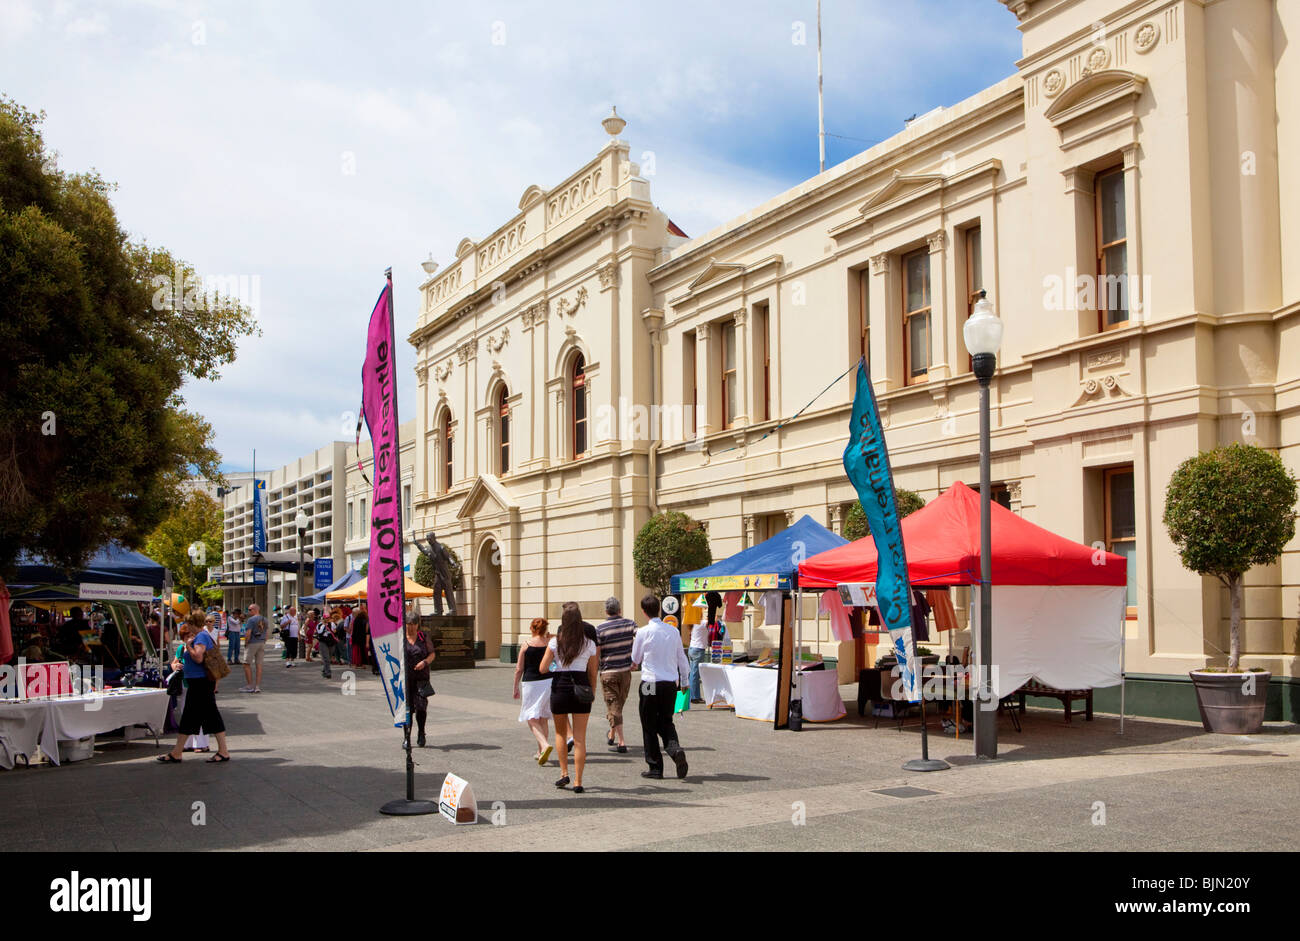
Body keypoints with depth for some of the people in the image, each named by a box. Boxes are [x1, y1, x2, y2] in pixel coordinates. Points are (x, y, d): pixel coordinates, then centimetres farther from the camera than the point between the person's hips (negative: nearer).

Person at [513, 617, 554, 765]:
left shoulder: (526, 644, -6)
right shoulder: (550, 644, 0)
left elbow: (519, 669, -3)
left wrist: (516, 688, 8)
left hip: (530, 682, -3)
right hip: (548, 682, 4)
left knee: (532, 719, 0)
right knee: (543, 719, 15)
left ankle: (545, 745, -23)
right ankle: (540, 752, 20)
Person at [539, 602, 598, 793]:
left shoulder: (555, 642, -2)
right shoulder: (589, 644, 2)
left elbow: (543, 668, -5)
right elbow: (593, 673, 5)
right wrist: (592, 694, 15)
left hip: (560, 688, 0)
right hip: (581, 689, 1)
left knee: (560, 733, 20)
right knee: (580, 738, 3)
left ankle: (564, 773, 13)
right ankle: (578, 782, 2)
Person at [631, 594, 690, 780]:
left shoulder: (643, 632, -9)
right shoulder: (673, 631, 3)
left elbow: (635, 659, 4)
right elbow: (682, 658, 11)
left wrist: (635, 665, 28)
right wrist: (684, 681, 23)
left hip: (651, 683, -4)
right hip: (671, 682, 4)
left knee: (650, 725, 7)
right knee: (666, 721, 17)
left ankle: (655, 767, 9)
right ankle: (674, 748, -11)